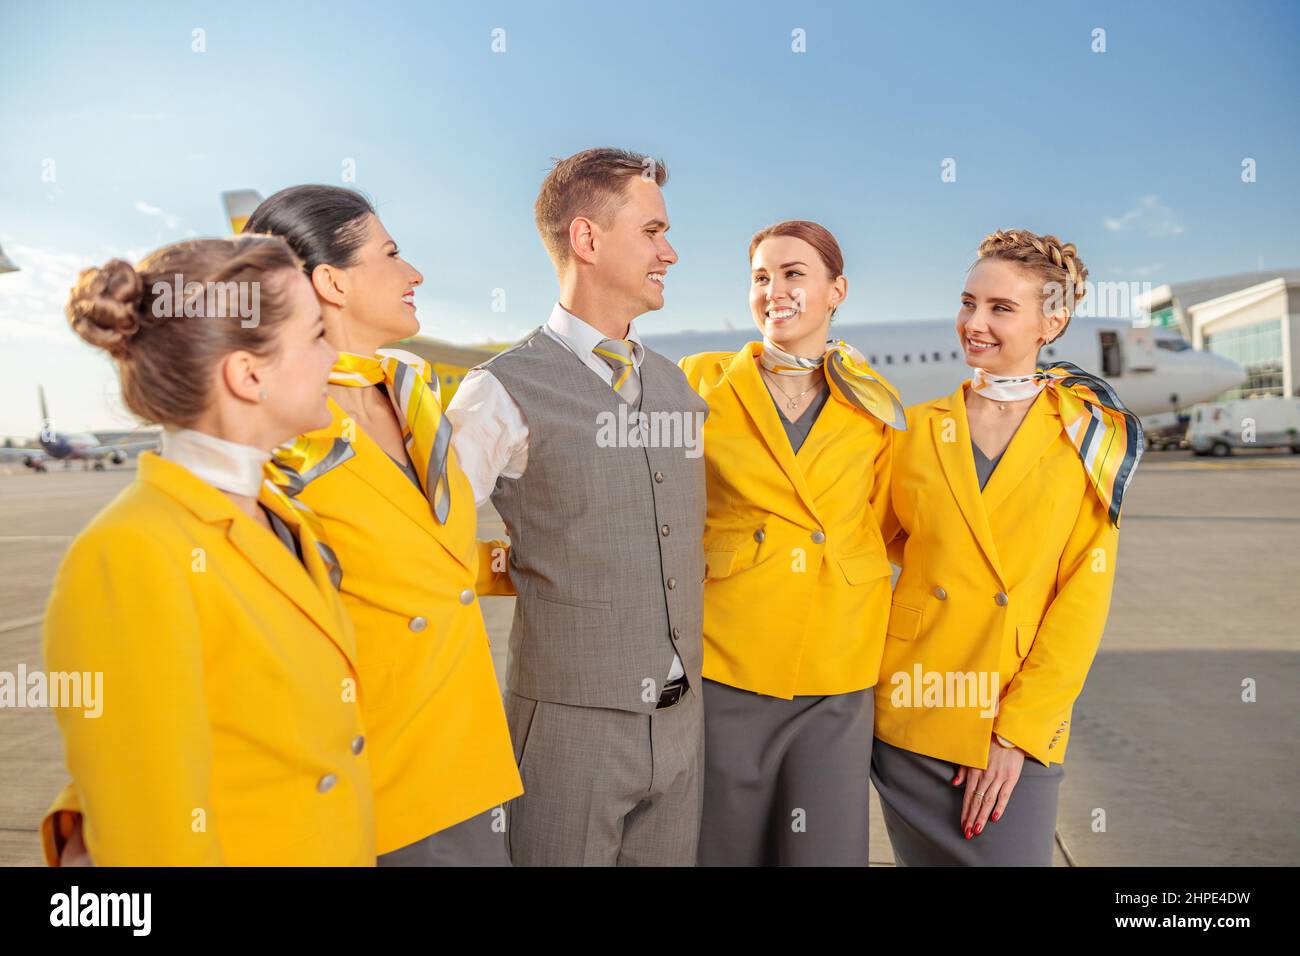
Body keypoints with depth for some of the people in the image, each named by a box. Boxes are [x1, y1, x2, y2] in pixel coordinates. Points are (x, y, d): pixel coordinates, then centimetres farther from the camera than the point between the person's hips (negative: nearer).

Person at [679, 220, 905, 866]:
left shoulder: (874, 406, 5)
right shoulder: (703, 382, 0)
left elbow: (881, 521, 15)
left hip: (838, 679, 1)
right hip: (726, 668, -1)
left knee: (828, 850, 7)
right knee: (726, 849, 11)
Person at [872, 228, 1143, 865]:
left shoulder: (1092, 437, -1)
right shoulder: (918, 428, 4)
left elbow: (1084, 595, -6)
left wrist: (1019, 730, -9)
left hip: (1021, 725, -1)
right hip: (911, 714, 2)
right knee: (922, 855, 12)